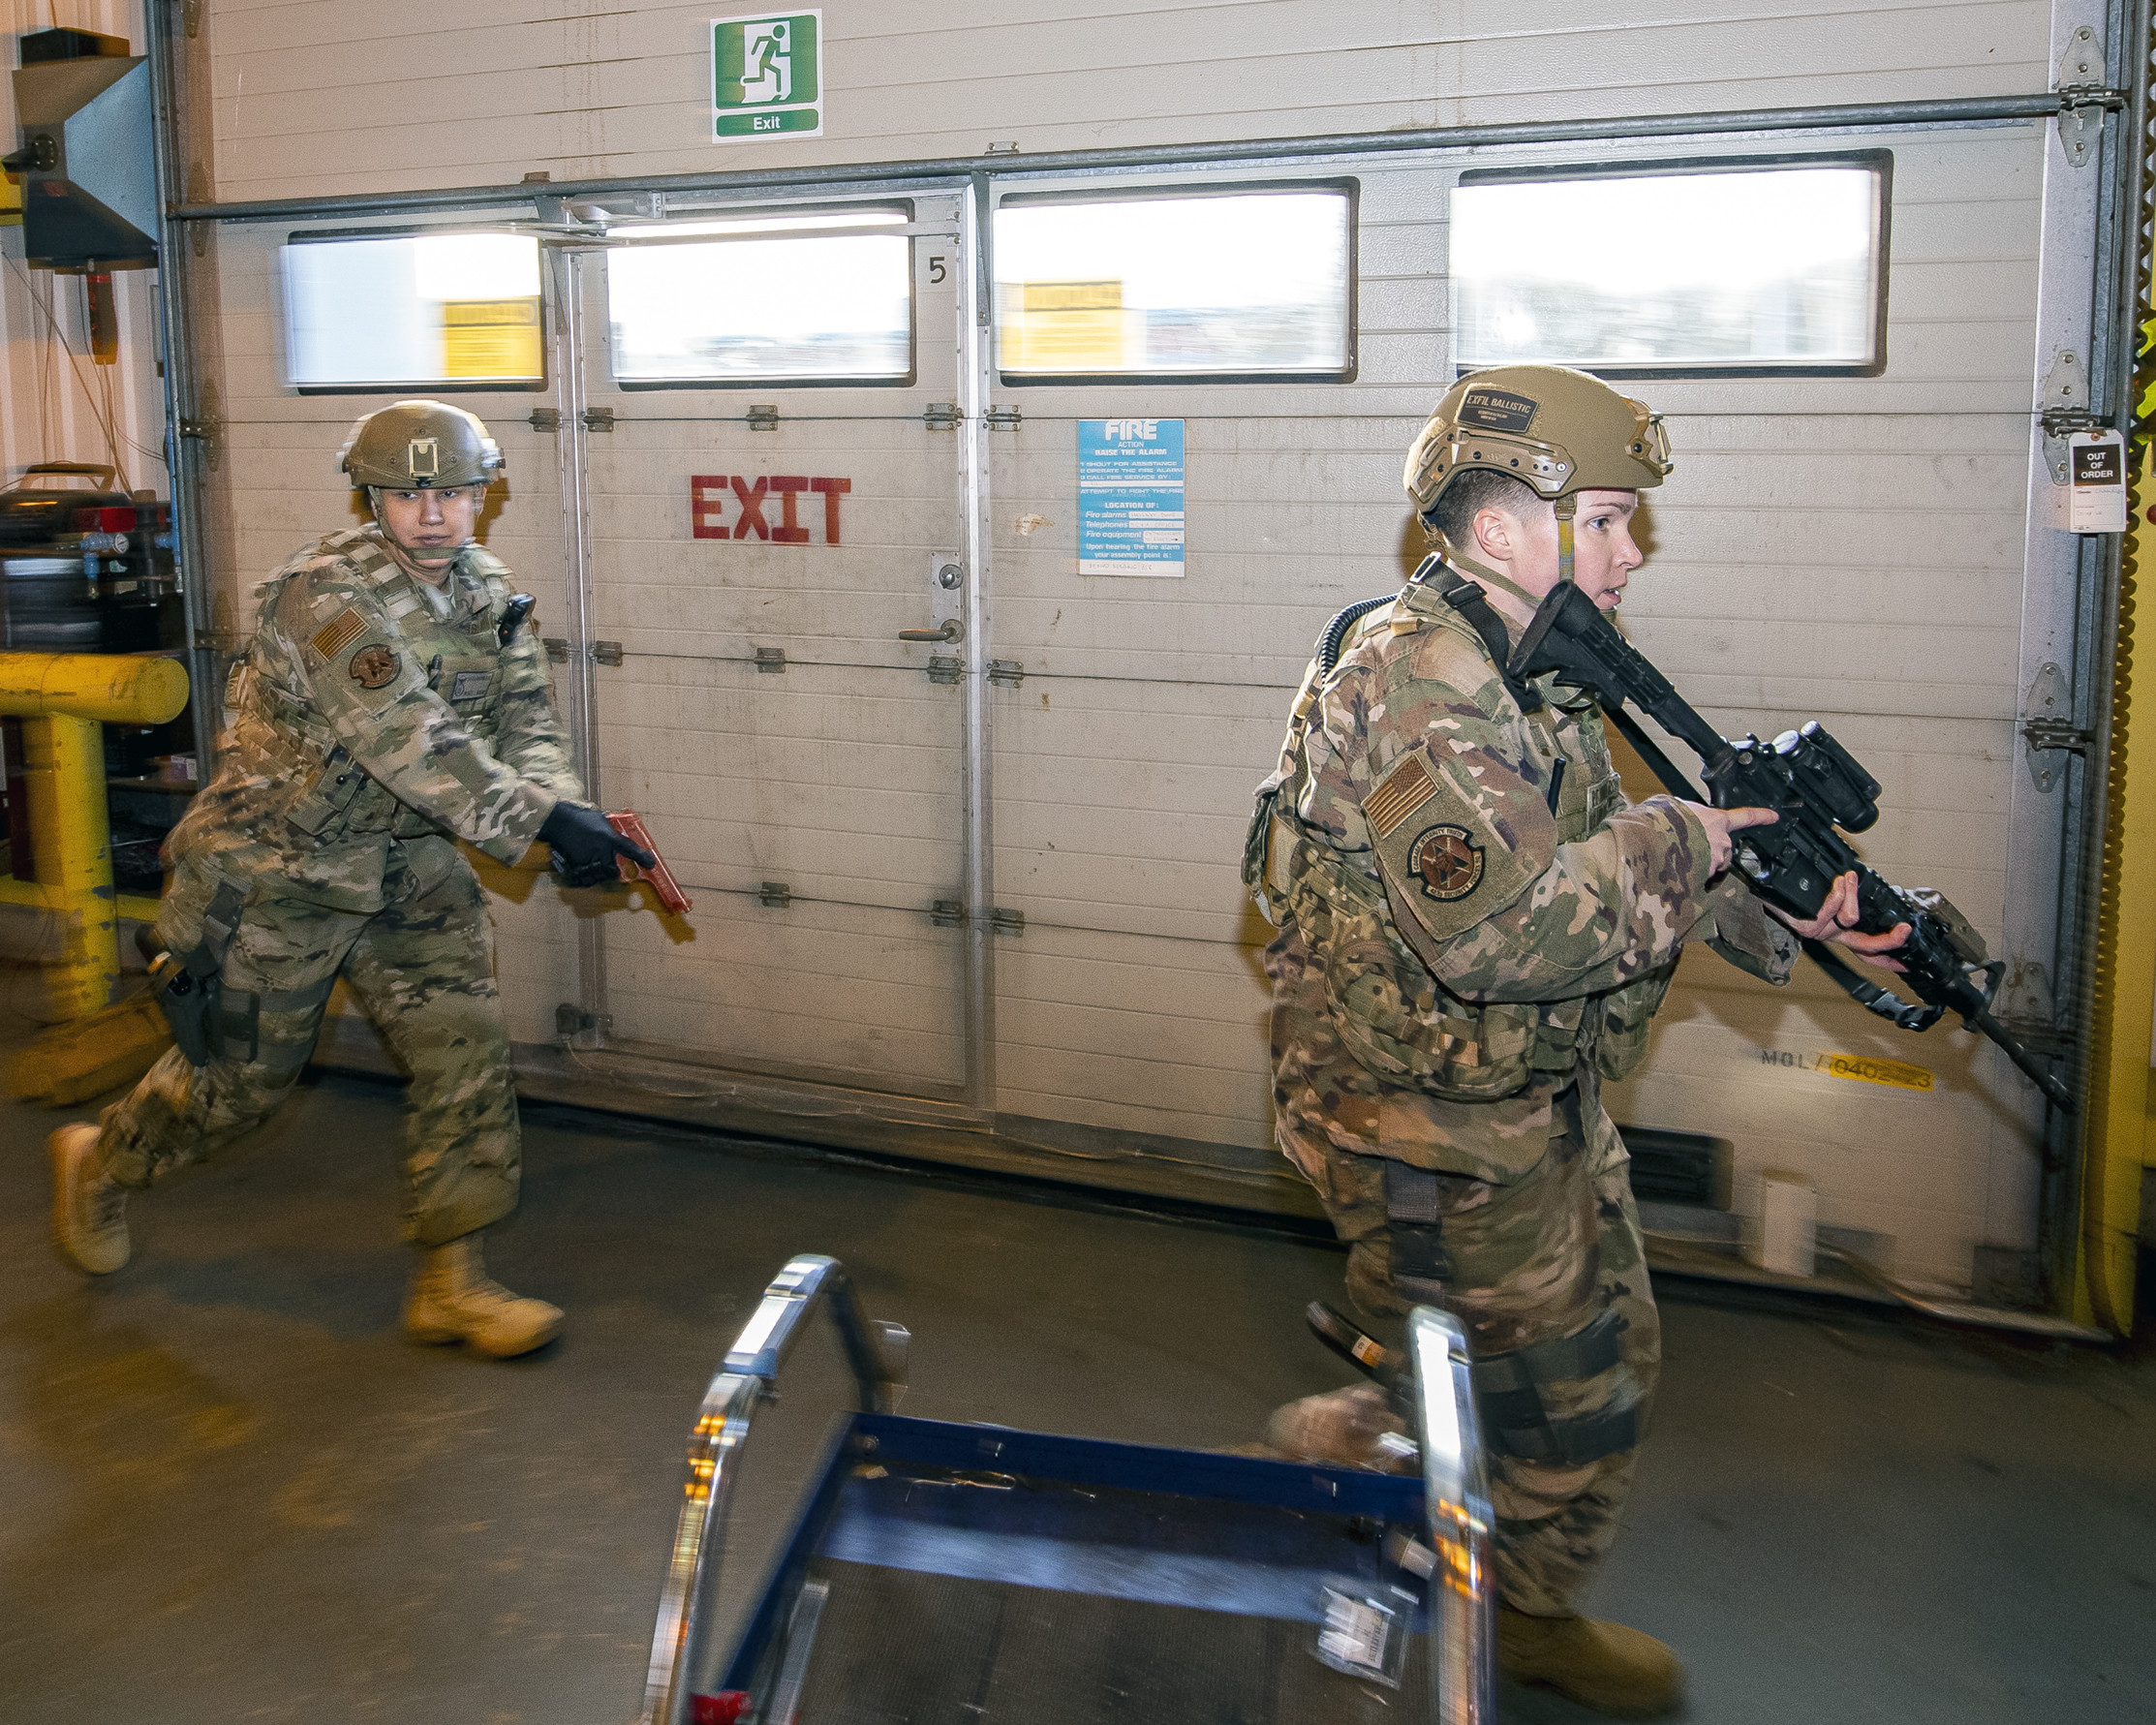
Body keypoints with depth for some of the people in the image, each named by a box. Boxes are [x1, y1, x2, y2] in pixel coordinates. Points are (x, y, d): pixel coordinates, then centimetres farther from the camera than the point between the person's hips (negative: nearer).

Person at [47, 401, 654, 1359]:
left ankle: (450, 1282, 6)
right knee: (240, 1072, 9)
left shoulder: (487, 592, 1)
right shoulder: (326, 593, -24)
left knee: (466, 1048, -3)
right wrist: (544, 819, -42)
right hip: (284, 867, -6)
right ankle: (98, 1163, 40)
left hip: (409, 866, 6)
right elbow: (410, 742, -35)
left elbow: (526, 722, -2)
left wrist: (565, 808, -23)